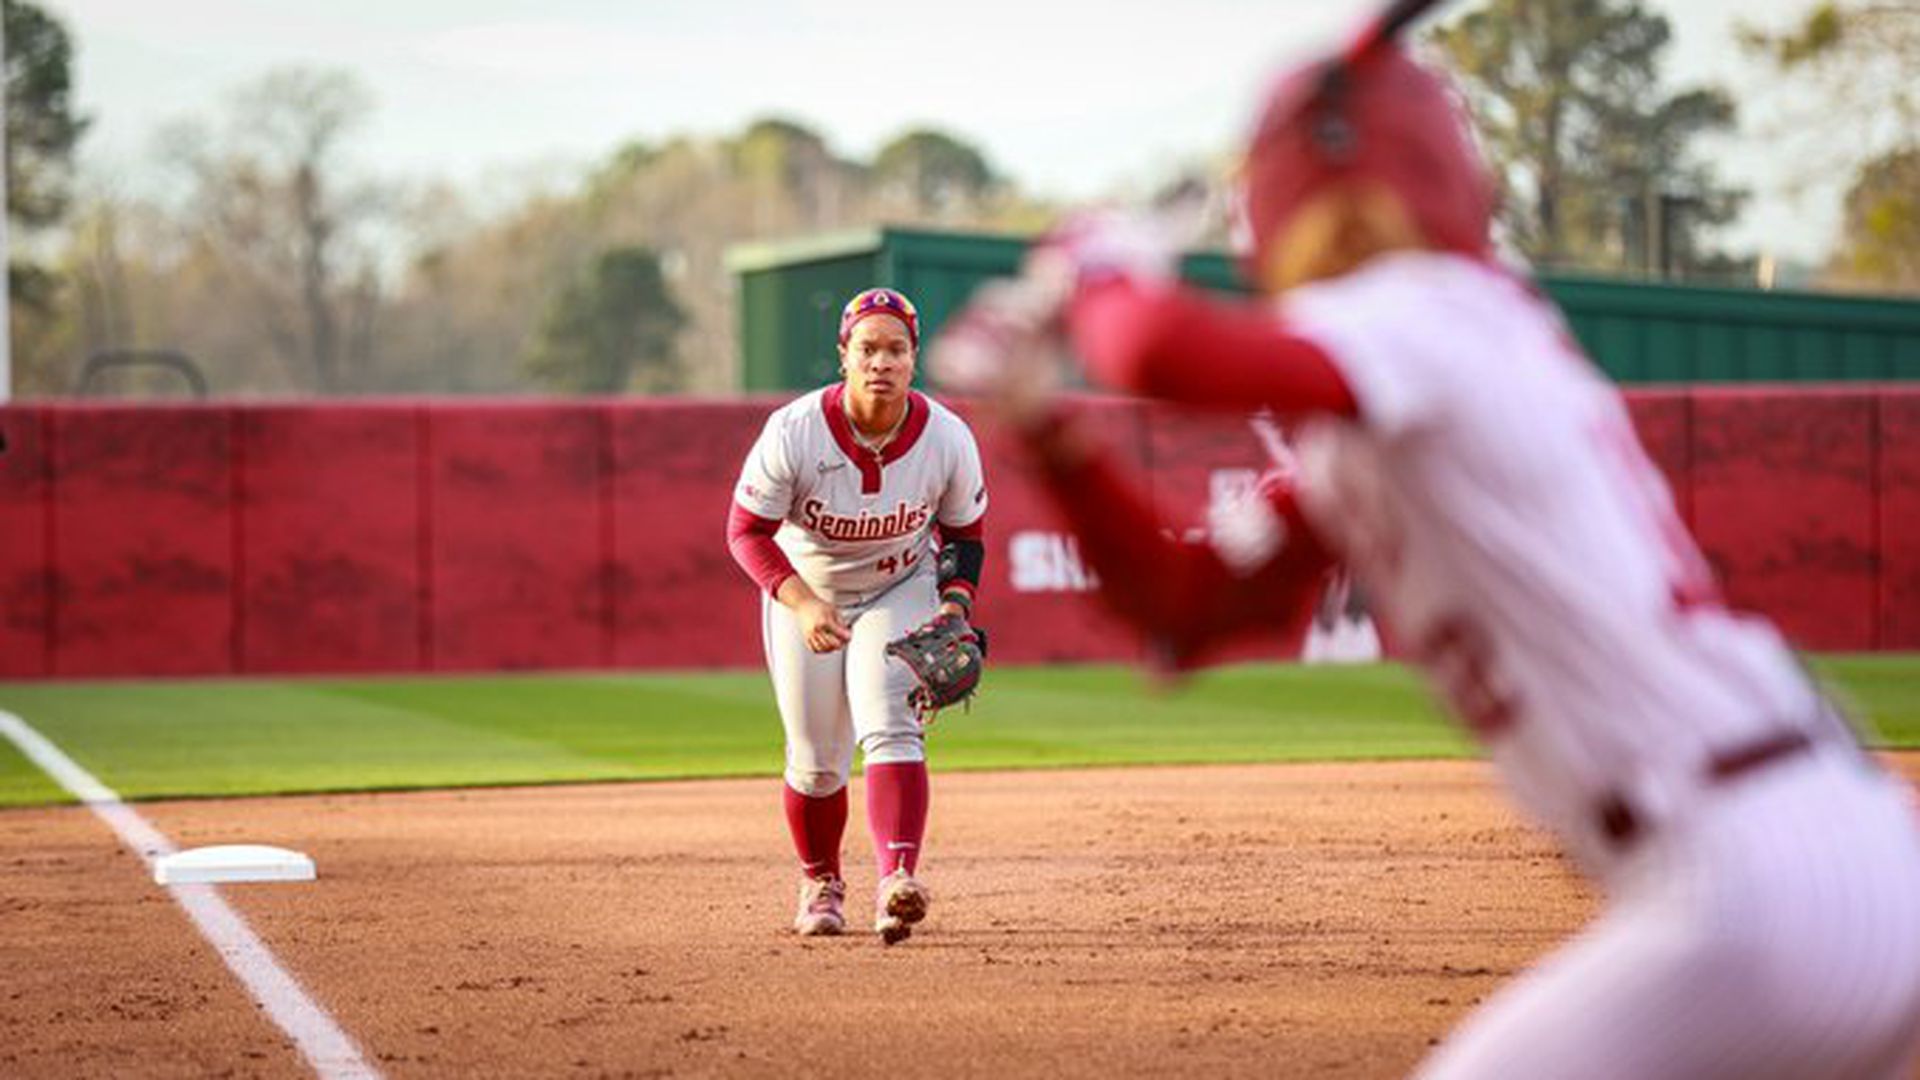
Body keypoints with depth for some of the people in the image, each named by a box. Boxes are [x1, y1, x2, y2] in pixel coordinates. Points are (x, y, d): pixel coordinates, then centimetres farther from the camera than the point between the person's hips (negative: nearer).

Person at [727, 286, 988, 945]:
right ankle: (820, 884, 32)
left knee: (891, 729, -23)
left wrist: (955, 605, -18)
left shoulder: (948, 439, -19)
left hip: (900, 593, 0)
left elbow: (964, 533, -1)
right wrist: (802, 602, -32)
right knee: (816, 763, 5)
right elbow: (746, 531, -18)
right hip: (802, 595, 0)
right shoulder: (794, 433, -26)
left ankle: (898, 880, -37)